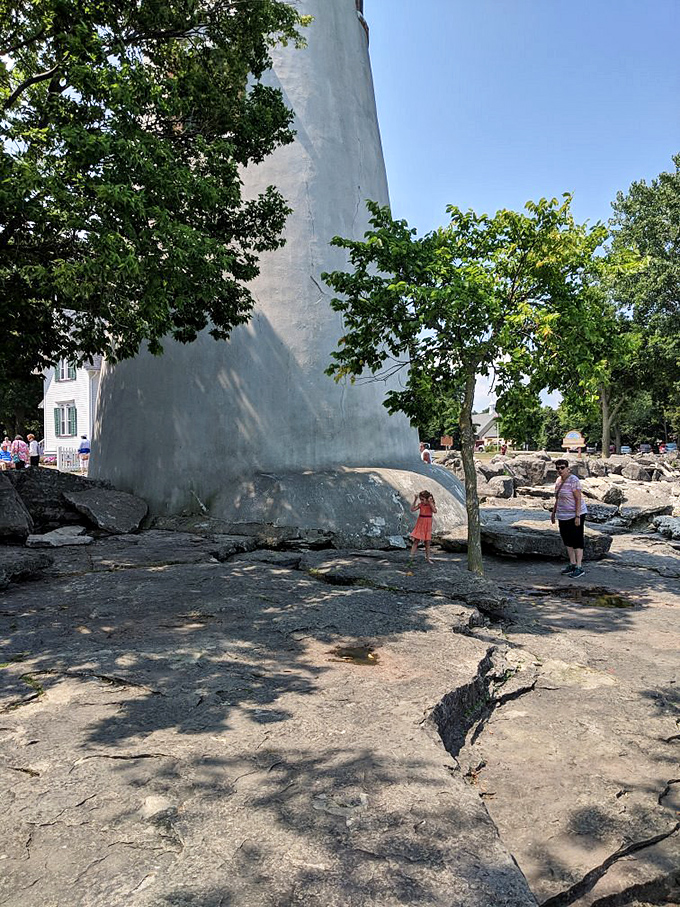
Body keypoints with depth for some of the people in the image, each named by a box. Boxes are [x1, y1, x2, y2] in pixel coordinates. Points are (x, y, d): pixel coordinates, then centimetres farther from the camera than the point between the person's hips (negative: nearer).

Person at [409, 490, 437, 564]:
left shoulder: (431, 504, -7)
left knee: (427, 542, 7)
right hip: (420, 524, 1)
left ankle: (428, 558, 18)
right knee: (416, 541, -3)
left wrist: (430, 502, -27)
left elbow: (435, 511, -25)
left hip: (427, 525, -1)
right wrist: (415, 500, -13)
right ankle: (411, 556, -5)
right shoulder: (420, 504, -2)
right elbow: (412, 509, -10)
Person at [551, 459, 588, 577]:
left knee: (576, 541, -5)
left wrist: (577, 516, -22)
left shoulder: (573, 480, -15)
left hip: (575, 515, -9)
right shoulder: (559, 481, 10)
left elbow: (578, 498, -18)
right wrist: (553, 512, 21)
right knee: (567, 540, 12)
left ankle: (579, 568, -1)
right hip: (563, 516, 9)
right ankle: (572, 564, 22)